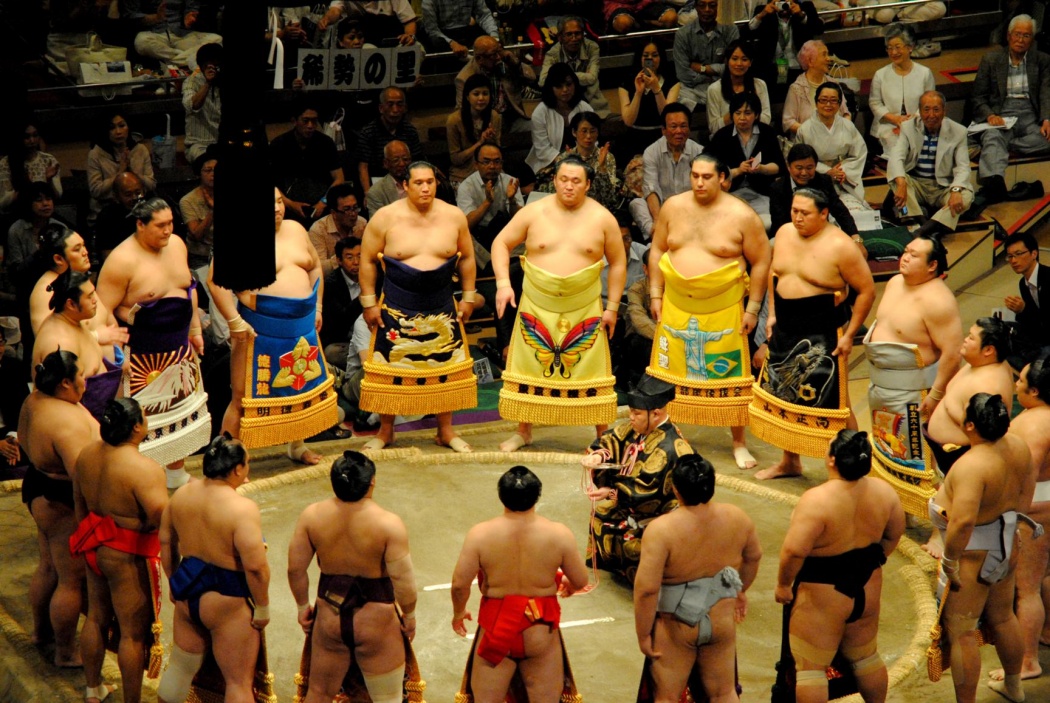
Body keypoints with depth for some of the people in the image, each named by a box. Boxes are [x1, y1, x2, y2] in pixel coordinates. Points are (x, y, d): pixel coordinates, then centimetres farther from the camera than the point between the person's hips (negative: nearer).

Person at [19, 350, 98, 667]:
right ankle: (66, 652, 21)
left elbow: (23, 440, 16)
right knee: (72, 580, 6)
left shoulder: (34, 400, -2)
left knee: (48, 566, 28)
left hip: (38, 487, 10)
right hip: (65, 506, -10)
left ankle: (41, 630, 47)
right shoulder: (67, 421, -33)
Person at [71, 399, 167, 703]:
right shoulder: (145, 469, -26)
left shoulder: (87, 455, -2)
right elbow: (162, 519, -32)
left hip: (95, 548, 8)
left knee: (96, 618, 24)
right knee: (133, 632, 6)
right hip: (129, 557, -8)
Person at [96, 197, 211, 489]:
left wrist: (195, 329, 17)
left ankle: (177, 472, 34)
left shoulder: (176, 245, 3)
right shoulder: (123, 260, -19)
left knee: (182, 410, 17)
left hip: (180, 347, 7)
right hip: (142, 355, -7)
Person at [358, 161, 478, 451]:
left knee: (446, 367, 6)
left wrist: (468, 297, 8)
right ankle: (385, 431, 18)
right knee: (391, 370, 2)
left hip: (442, 308, 2)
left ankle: (446, 430, 20)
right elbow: (367, 260, -1)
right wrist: (368, 302, -4)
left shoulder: (454, 216, 0)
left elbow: (467, 257, 10)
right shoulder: (386, 218, -7)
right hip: (397, 308, -2)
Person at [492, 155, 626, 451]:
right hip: (537, 307, 1)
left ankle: (603, 436, 11)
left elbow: (618, 263, 5)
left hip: (585, 311, -1)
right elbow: (501, 243, 5)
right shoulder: (533, 212, -2)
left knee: (591, 372, 1)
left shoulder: (602, 218, -1)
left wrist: (612, 307, 1)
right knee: (530, 369, 7)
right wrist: (503, 283, -8)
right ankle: (523, 431, 23)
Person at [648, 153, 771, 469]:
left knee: (731, 376, 2)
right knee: (669, 372, 8)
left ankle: (739, 443, 15)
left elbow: (761, 262, -3)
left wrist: (753, 308, -5)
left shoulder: (741, 215, -8)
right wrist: (655, 294, 6)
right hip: (676, 305, 3)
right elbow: (657, 249, 11)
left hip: (723, 309, -3)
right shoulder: (673, 207, 2)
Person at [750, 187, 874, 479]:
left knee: (833, 401, -3)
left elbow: (866, 290, -12)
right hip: (785, 328, 7)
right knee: (783, 394, 17)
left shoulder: (840, 246, -17)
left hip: (824, 333, -7)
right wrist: (772, 315, 10)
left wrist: (849, 334, -13)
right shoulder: (784, 233, 3)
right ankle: (789, 461, 34)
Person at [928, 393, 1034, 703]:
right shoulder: (1017, 445, -7)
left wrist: (949, 560, -27)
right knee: (1002, 617, 28)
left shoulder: (972, 465, -33)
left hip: (972, 556, -9)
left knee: (960, 632, 5)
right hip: (1006, 547, 9)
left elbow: (962, 521, -40)